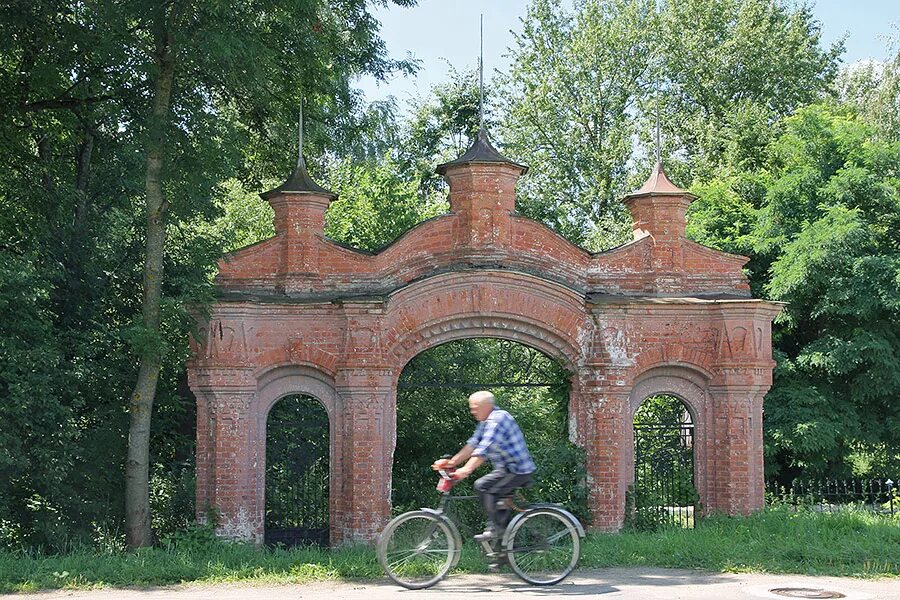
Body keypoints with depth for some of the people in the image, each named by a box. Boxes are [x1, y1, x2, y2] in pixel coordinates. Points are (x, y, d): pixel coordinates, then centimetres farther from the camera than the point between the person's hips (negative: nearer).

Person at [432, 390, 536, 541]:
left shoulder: (497, 419, -19)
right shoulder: (485, 421, 13)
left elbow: (484, 448, -29)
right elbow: (473, 444, 9)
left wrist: (466, 470, -36)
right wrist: (452, 462, -1)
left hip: (517, 470, -11)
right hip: (507, 468, 11)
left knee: (482, 485, -20)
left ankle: (494, 528, -16)